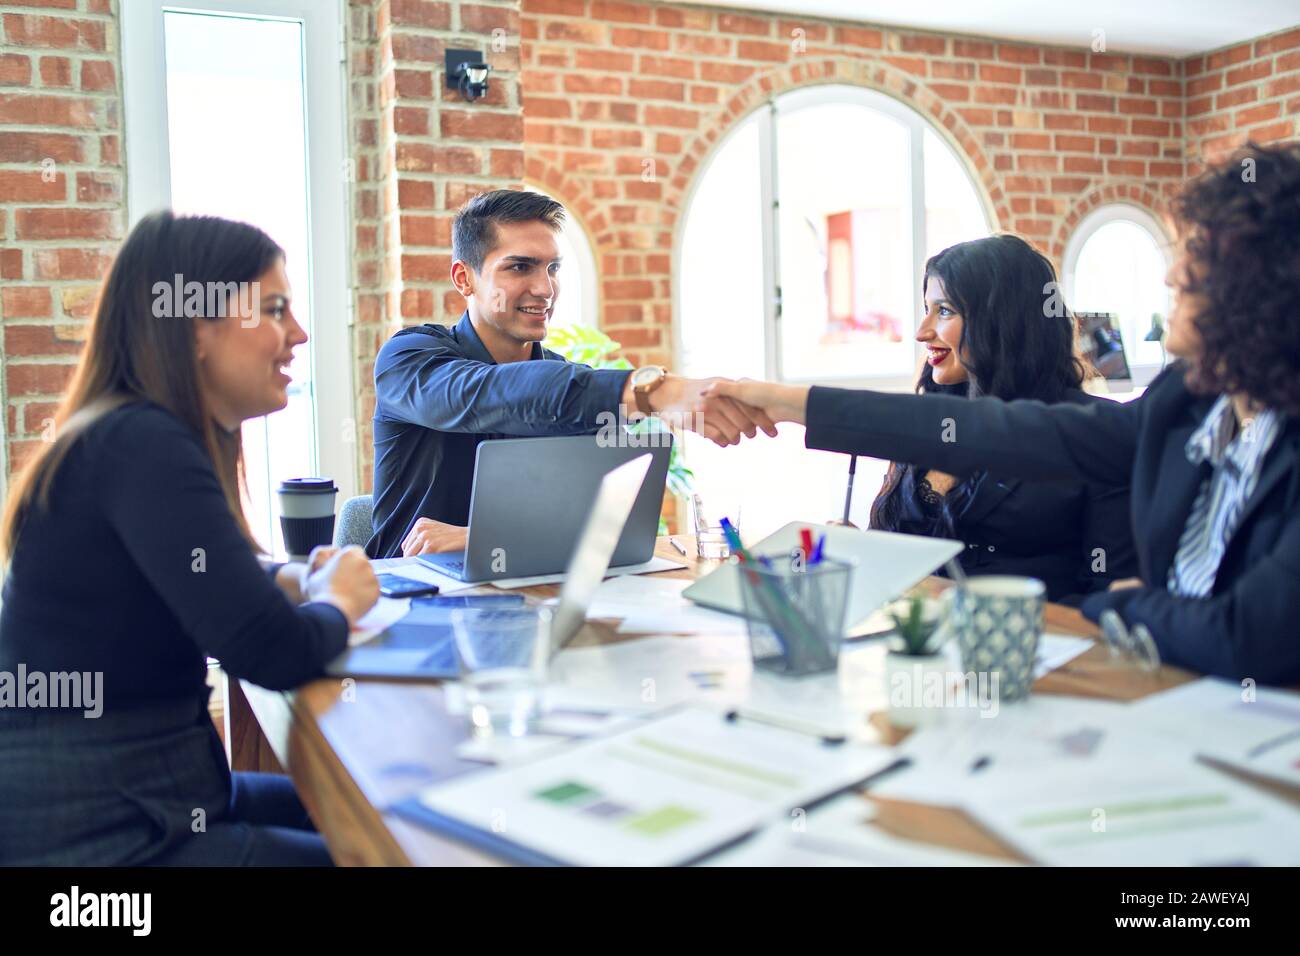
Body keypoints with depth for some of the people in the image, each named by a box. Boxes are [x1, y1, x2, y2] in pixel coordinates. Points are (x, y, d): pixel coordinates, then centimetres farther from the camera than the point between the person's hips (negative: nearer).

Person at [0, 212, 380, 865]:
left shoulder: (140, 437, 7)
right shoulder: (143, 447, -22)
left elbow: (210, 587, 22)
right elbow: (273, 652, -28)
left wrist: (297, 580, 2)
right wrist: (336, 602, -6)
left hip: (138, 799, 9)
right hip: (96, 839, -9)